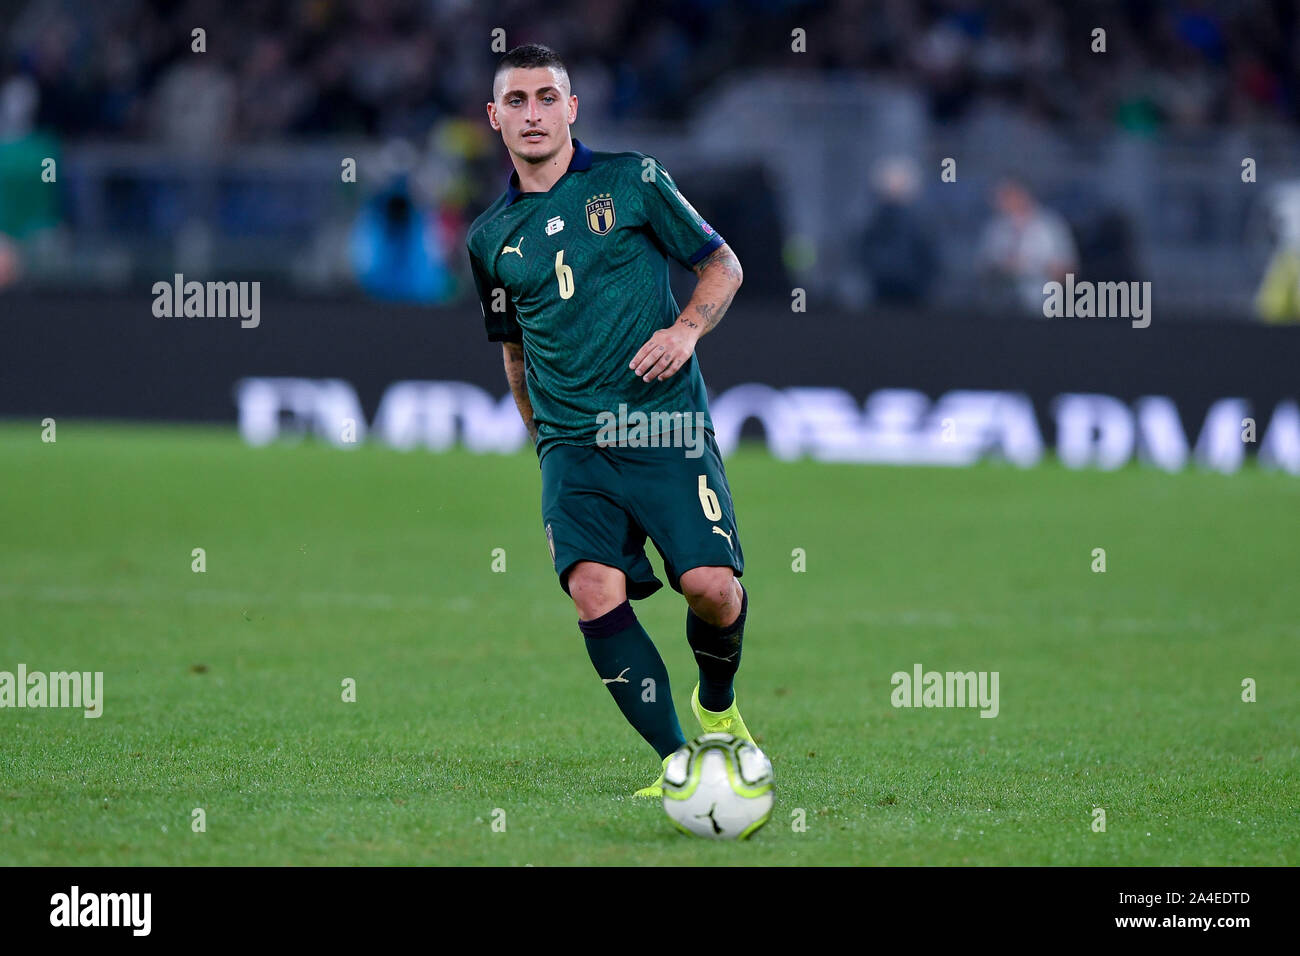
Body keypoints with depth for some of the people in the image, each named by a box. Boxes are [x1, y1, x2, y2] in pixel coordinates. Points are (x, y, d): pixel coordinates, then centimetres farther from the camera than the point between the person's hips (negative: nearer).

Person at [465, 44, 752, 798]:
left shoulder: (631, 181, 3)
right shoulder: (491, 237, 12)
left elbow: (723, 264, 9)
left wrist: (688, 328, -8)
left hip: (665, 424, -2)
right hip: (570, 445, 2)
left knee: (712, 586, -14)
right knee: (594, 589, -20)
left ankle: (719, 705, 19)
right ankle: (677, 761, -12)